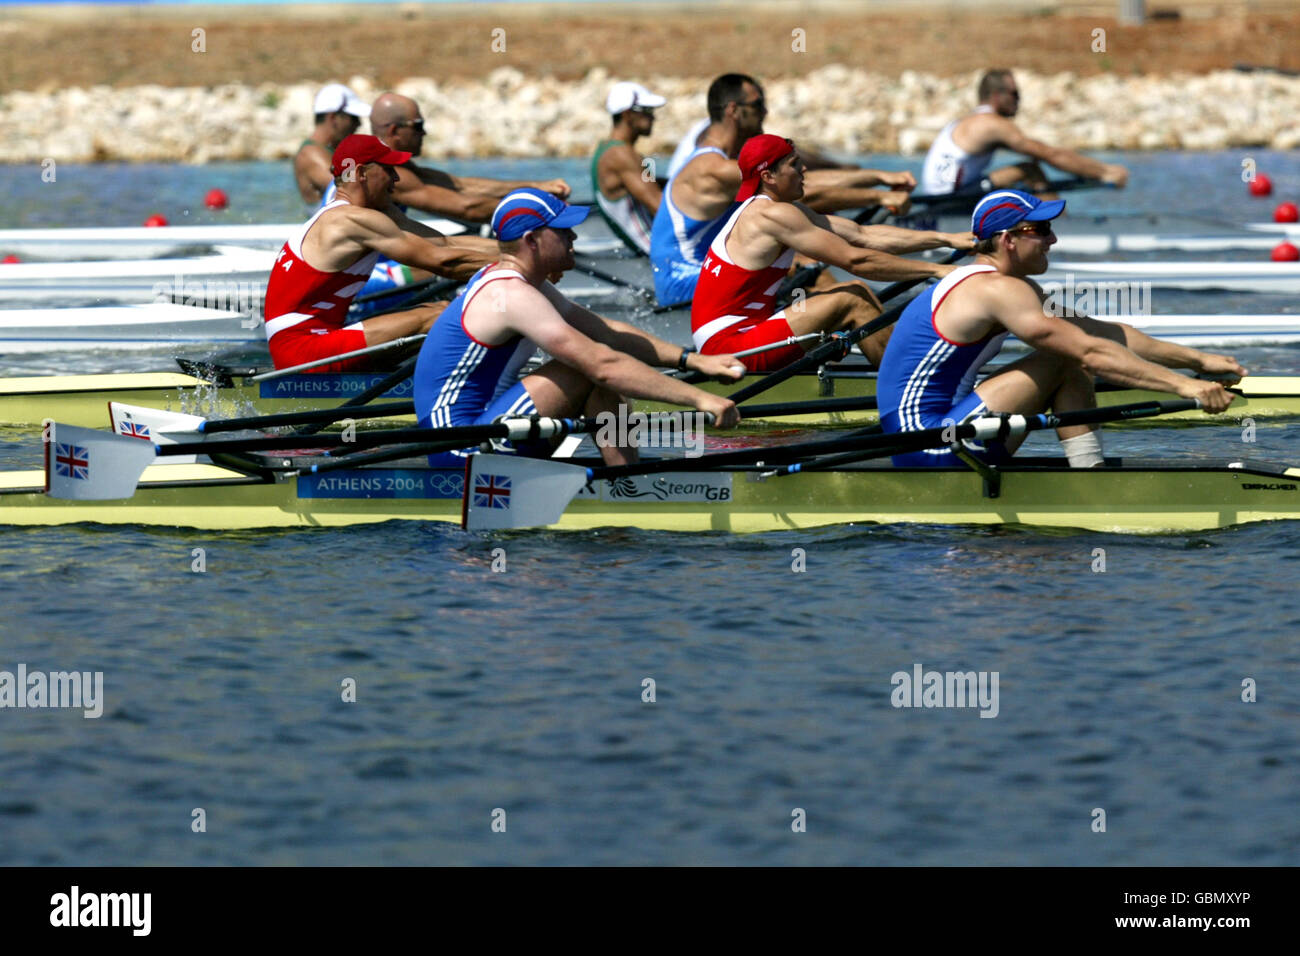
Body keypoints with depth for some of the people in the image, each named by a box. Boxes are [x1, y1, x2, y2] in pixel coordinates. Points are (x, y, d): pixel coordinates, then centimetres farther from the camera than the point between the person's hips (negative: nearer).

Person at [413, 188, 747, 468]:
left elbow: (607, 332, 16)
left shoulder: (510, 283, 14)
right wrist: (698, 398, -24)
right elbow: (604, 365, -25)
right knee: (595, 373, -15)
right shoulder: (513, 296, -19)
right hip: (461, 450, -11)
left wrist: (693, 360, 8)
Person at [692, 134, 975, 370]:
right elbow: (854, 260, -19)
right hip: (729, 345, -10)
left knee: (857, 291, 8)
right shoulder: (772, 215, -17)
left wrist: (945, 239, 3)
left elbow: (863, 235, 9)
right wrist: (934, 270, -17)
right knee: (848, 304, -14)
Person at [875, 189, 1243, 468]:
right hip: (927, 449, -10)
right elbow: (1092, 353, -22)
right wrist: (1183, 386, -24)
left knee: (1071, 368, 12)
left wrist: (1199, 360, 11)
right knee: (1067, 361, -12)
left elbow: (1105, 332, 16)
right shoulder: (997, 290, -15)